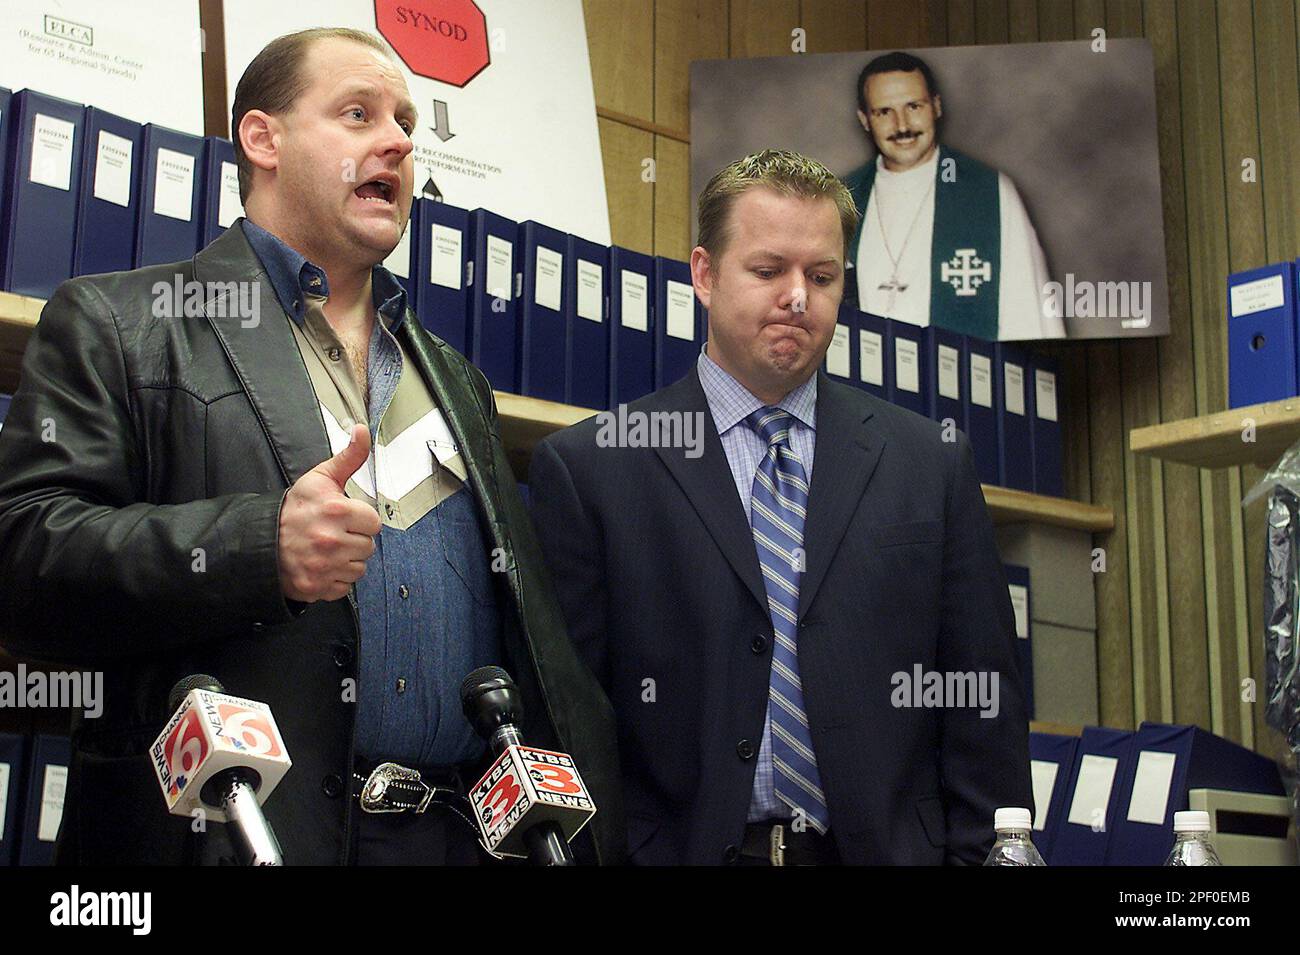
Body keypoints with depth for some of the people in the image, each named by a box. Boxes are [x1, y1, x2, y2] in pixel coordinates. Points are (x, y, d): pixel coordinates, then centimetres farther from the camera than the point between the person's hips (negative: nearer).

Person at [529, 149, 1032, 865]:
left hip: (885, 846, 2)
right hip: (680, 847, -2)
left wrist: (978, 853, -5)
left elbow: (982, 711, 4)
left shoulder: (932, 464, 5)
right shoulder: (585, 468, -2)